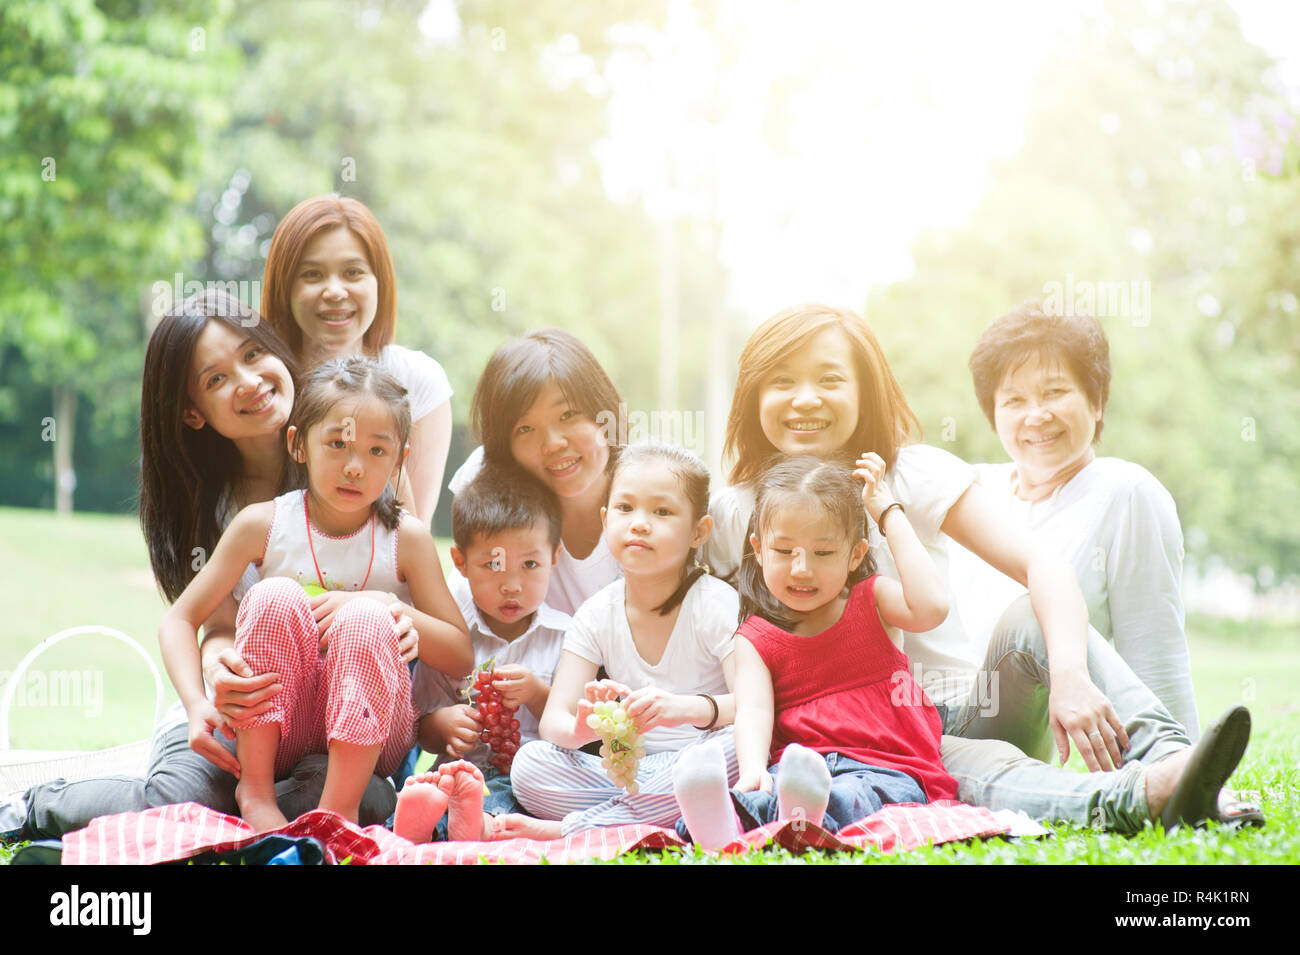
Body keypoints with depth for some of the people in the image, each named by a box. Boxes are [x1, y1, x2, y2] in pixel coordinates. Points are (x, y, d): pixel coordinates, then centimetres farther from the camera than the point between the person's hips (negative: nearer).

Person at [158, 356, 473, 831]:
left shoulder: (406, 537, -1)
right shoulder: (262, 525, -1)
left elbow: (461, 657, -2)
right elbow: (178, 621, 0)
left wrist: (384, 606, -17)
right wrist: (198, 705, -17)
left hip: (368, 738, 0)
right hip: (275, 732, 1)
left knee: (365, 617, -28)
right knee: (275, 595, -24)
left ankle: (340, 807, -26)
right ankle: (255, 789, -18)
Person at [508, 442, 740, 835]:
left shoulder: (718, 604, -6)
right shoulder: (597, 614, 4)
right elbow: (552, 721, -3)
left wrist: (685, 708, -40)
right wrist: (579, 730, -30)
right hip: (625, 770, 2)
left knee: (738, 744, -36)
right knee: (529, 761, -19)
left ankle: (569, 828, -31)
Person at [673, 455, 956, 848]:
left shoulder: (871, 600, 15)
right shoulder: (755, 639, 14)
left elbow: (931, 607, -8)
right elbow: (753, 711, -4)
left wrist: (889, 513, 0)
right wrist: (753, 771, -29)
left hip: (883, 773, -2)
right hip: (793, 768, 2)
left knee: (845, 796, -39)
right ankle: (721, 829, -67)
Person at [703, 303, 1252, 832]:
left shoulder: (913, 474, -4)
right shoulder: (732, 517, 0)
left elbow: (1045, 568, -20)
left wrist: (1069, 673, -38)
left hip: (969, 713, 1)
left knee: (1027, 620, -30)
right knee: (975, 767, -37)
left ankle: (1167, 756, -46)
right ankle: (1140, 795, -59)